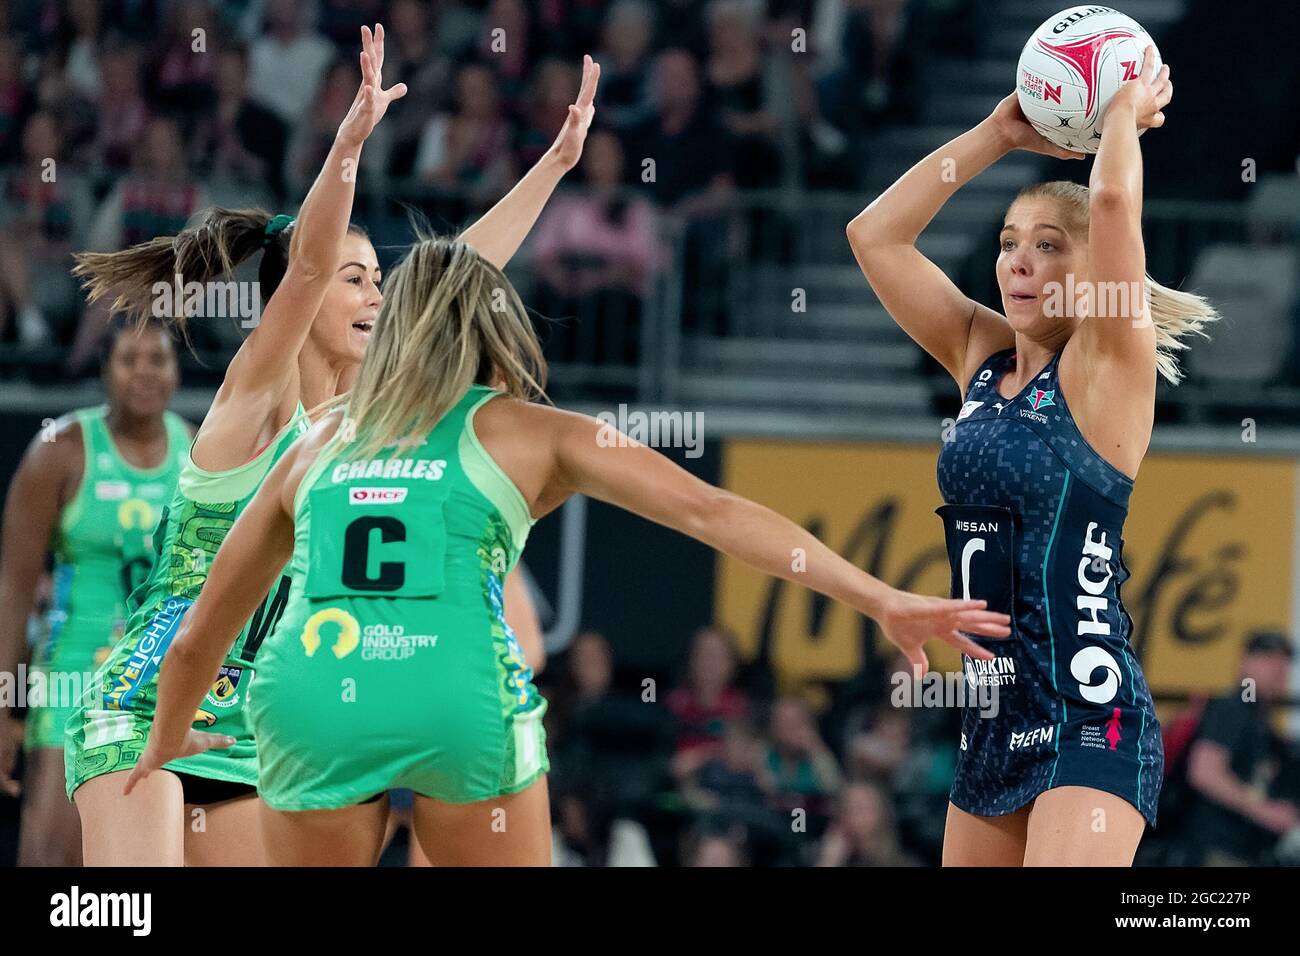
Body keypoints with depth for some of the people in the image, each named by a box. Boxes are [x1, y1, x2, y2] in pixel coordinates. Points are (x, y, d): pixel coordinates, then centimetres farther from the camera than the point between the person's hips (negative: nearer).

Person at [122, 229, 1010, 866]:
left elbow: (198, 641, 31)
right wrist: (880, 600, 6)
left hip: (311, 692, 2)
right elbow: (710, 511, 8)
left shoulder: (318, 448, 26)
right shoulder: (530, 434, 19)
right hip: (459, 694, -2)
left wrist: (168, 741, 51)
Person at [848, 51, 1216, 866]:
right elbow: (875, 235, 9)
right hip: (993, 710, 8)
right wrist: (996, 135, 10)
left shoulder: (1106, 368, -6)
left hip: (1090, 715, -8)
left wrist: (1128, 111, -2)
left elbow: (1113, 202, -19)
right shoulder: (981, 357, 11)